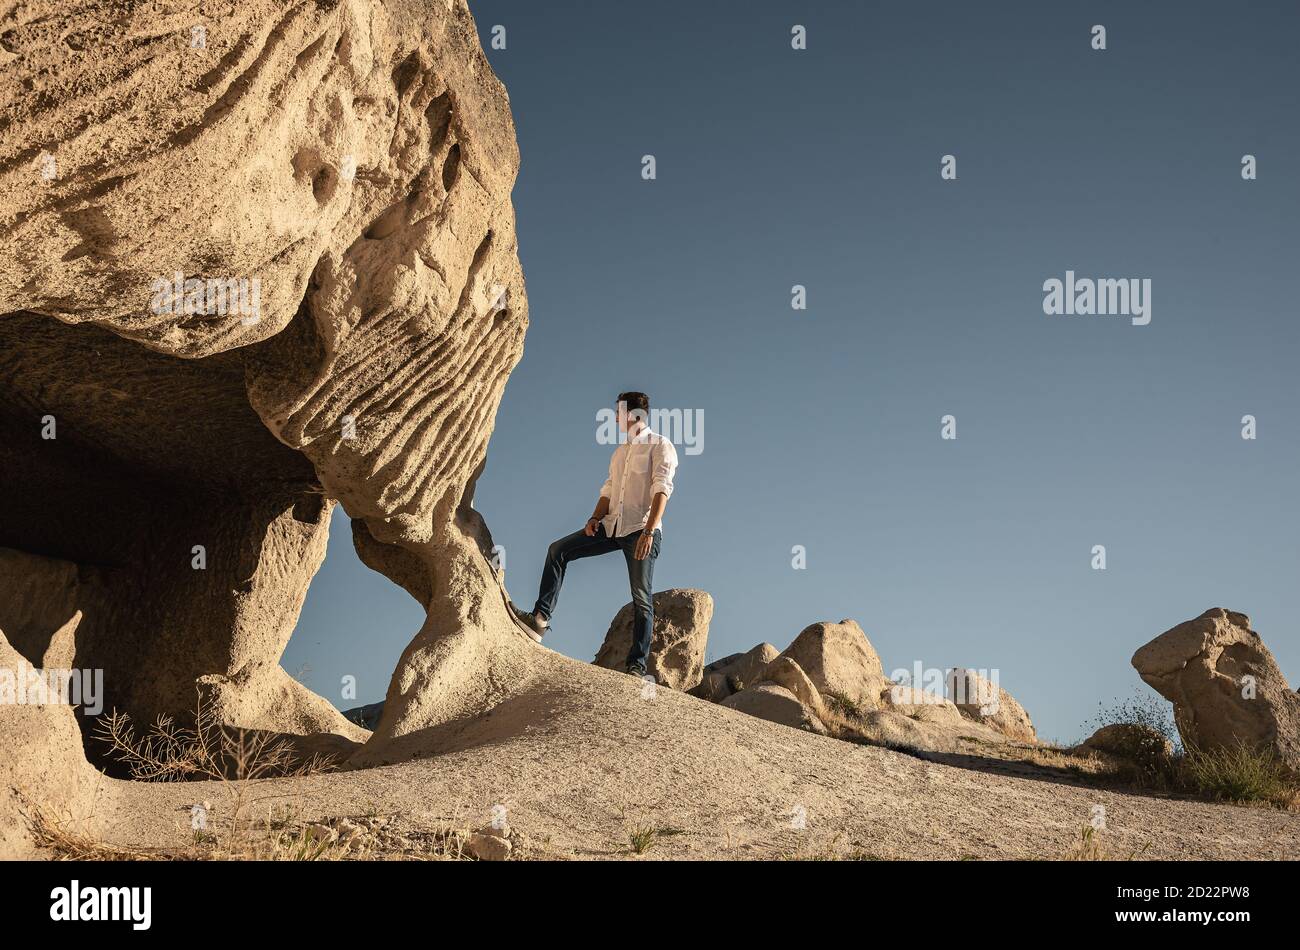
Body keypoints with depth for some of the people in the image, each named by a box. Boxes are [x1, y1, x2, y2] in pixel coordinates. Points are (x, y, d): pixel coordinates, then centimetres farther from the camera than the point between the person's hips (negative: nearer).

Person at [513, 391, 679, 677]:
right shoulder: (620, 451, 22)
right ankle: (540, 618, -13)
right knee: (558, 550, -7)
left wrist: (649, 531, -25)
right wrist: (595, 518, -1)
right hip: (612, 526, 7)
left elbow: (662, 490, -14)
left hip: (641, 530, -7)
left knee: (642, 599, -6)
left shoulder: (660, 446, -2)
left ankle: (637, 665, -4)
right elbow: (608, 490, 19)